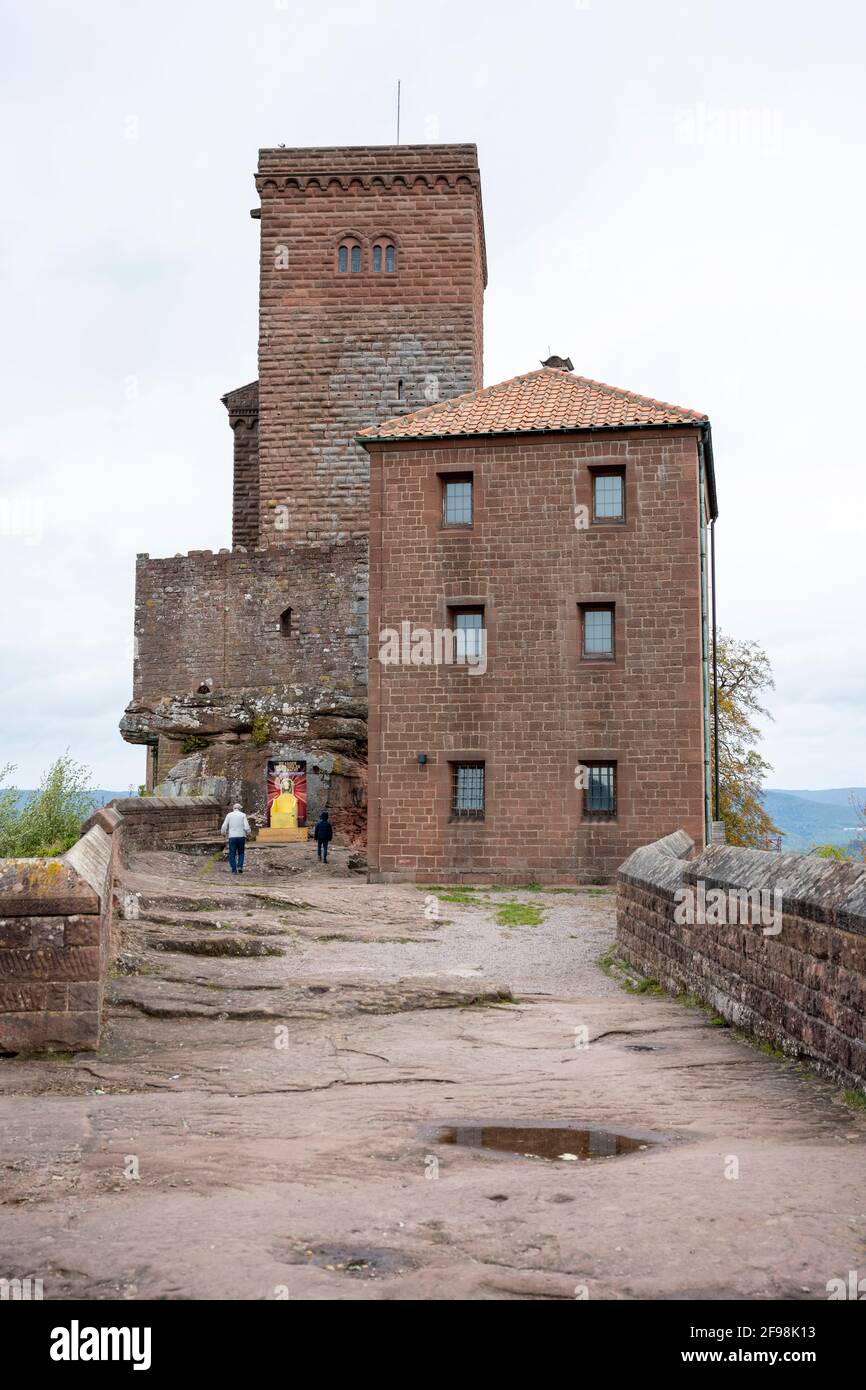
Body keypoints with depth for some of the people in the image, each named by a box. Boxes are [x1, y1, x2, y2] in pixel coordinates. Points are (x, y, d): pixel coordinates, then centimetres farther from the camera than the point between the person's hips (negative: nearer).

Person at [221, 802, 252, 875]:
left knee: (232, 854, 5)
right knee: (241, 853, 15)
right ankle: (240, 866, -2)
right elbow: (246, 827, -6)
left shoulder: (229, 815, 4)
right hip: (241, 836, 0)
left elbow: (224, 826, 3)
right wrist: (249, 832, 13)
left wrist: (224, 833, 23)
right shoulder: (243, 815, 1)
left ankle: (234, 869, -1)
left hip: (232, 837, 0)